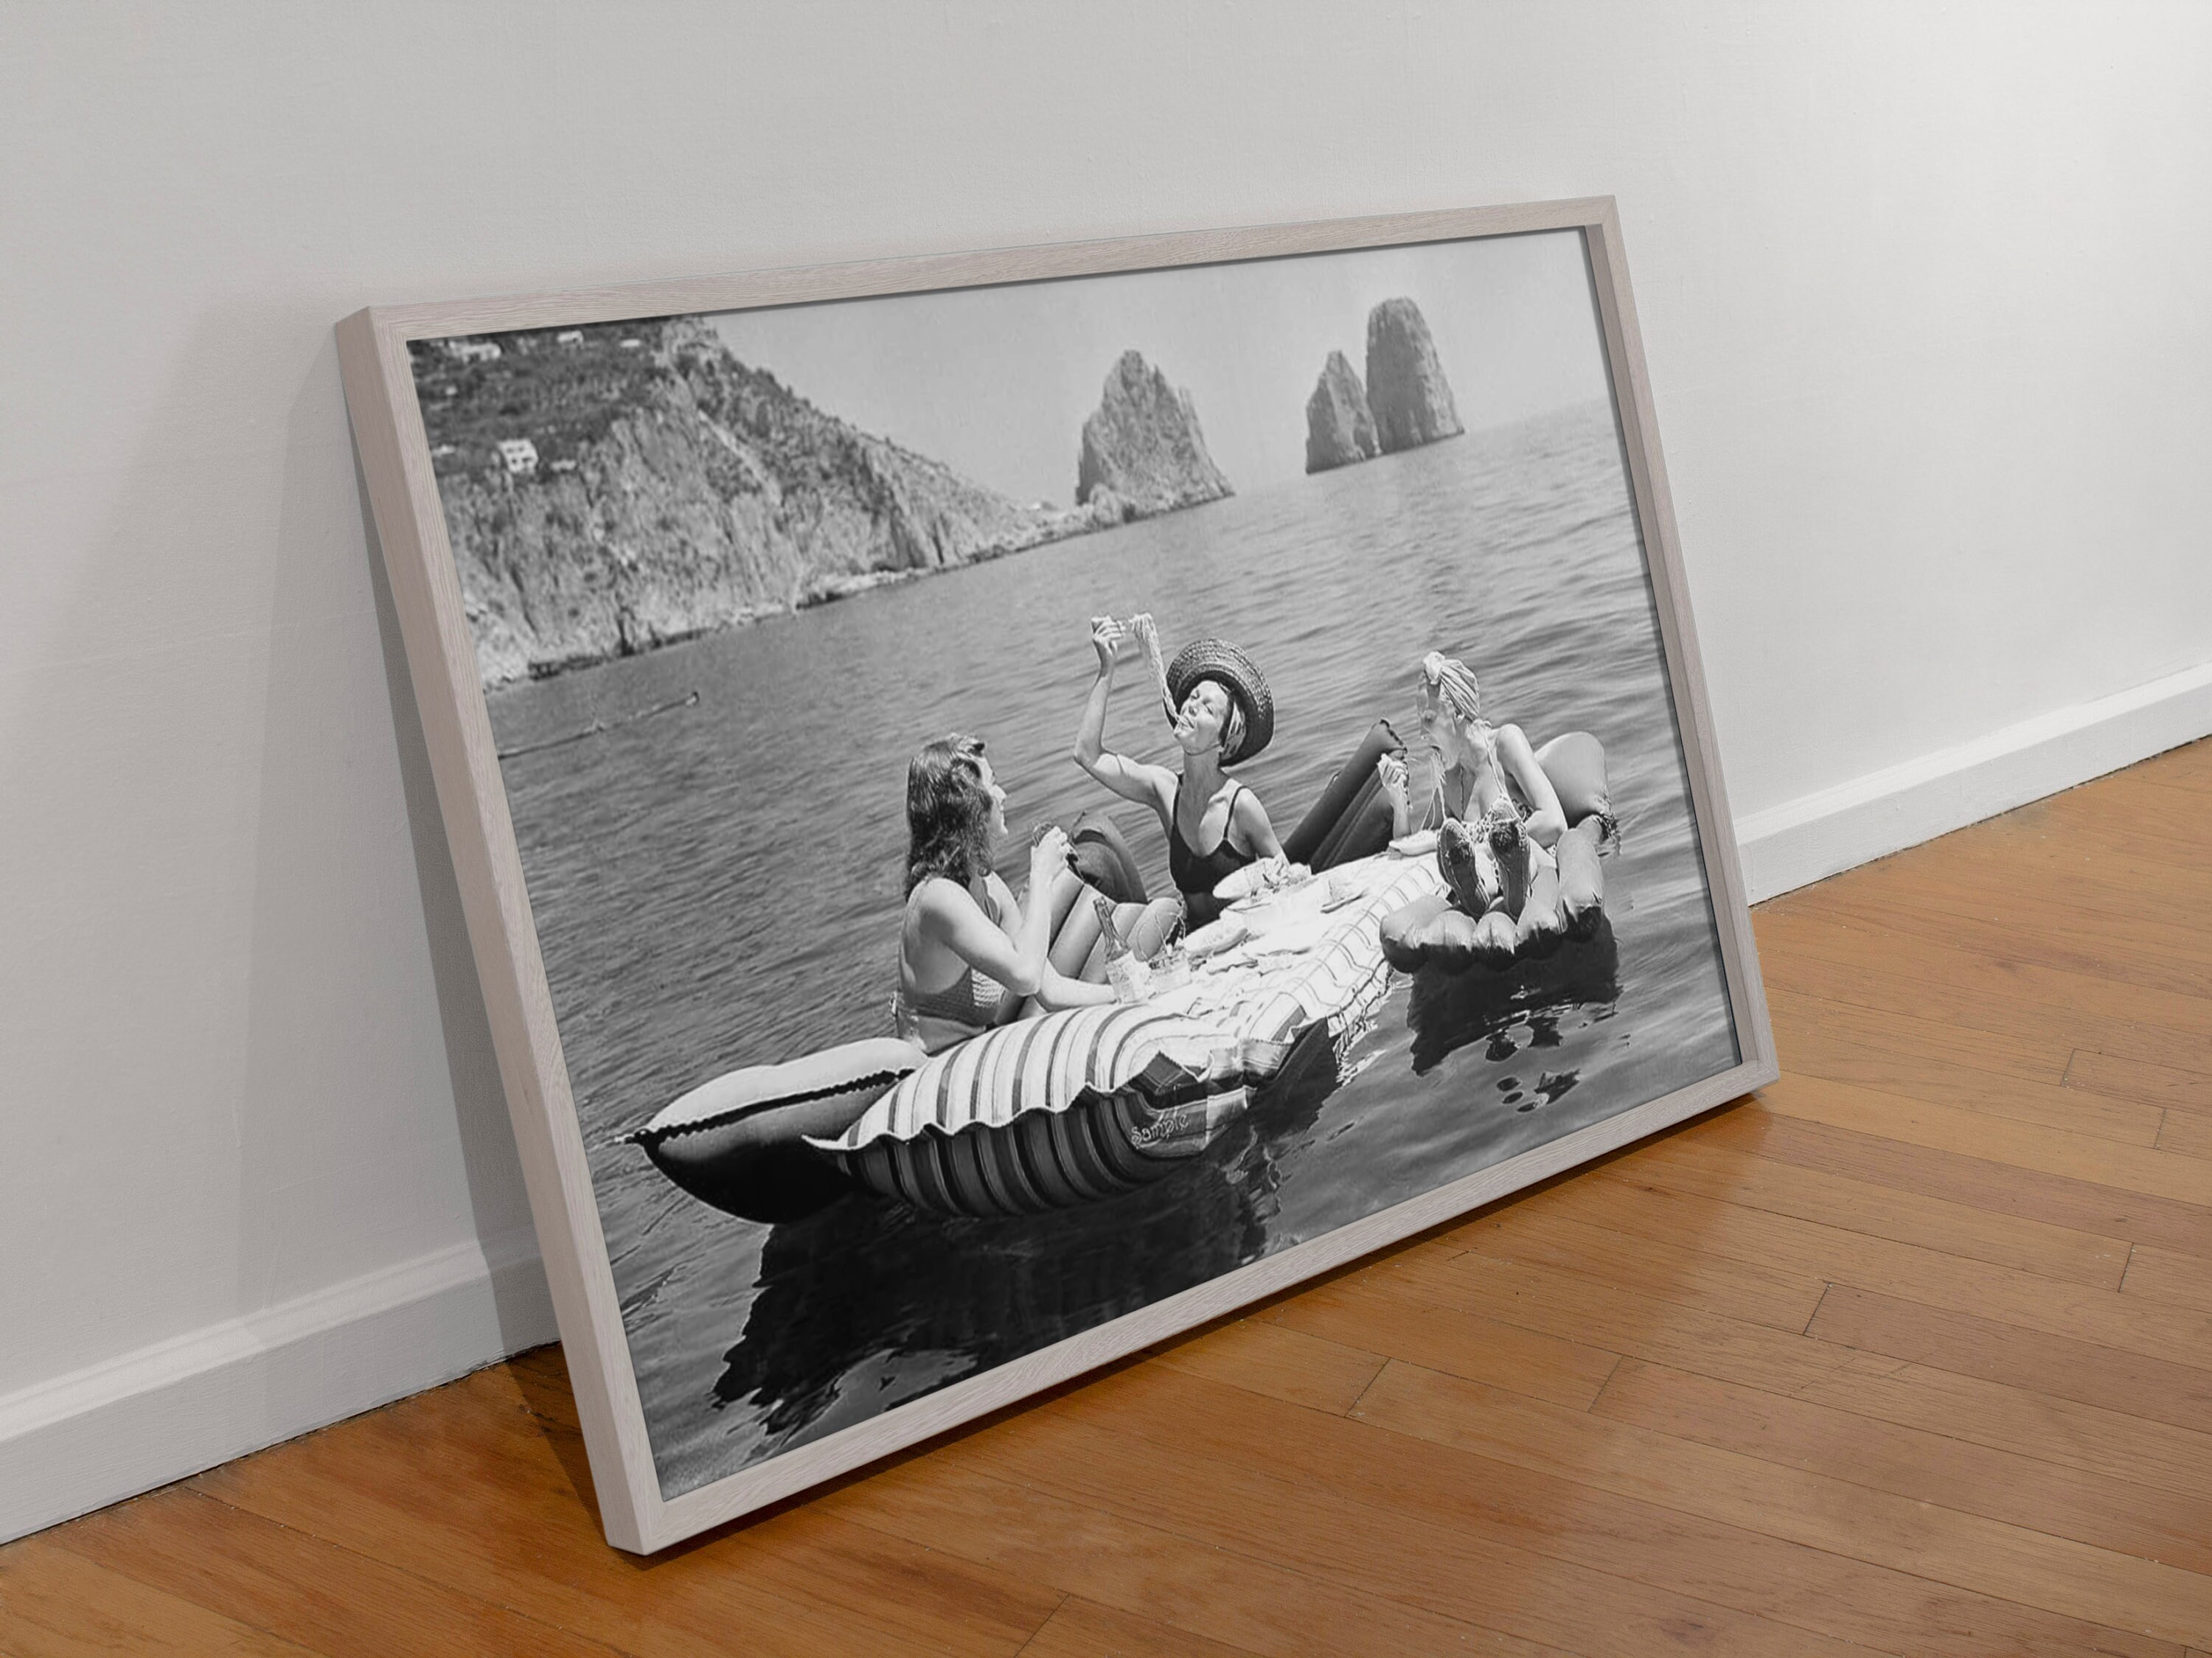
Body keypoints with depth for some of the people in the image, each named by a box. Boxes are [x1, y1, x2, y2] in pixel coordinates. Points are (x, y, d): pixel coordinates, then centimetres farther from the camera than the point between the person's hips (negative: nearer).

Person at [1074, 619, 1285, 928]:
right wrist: (1107, 669, -11)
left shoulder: (1241, 804, -12)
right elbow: (1089, 756, -10)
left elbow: (1283, 874, 0)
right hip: (1194, 937, 5)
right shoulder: (1165, 789, -1)